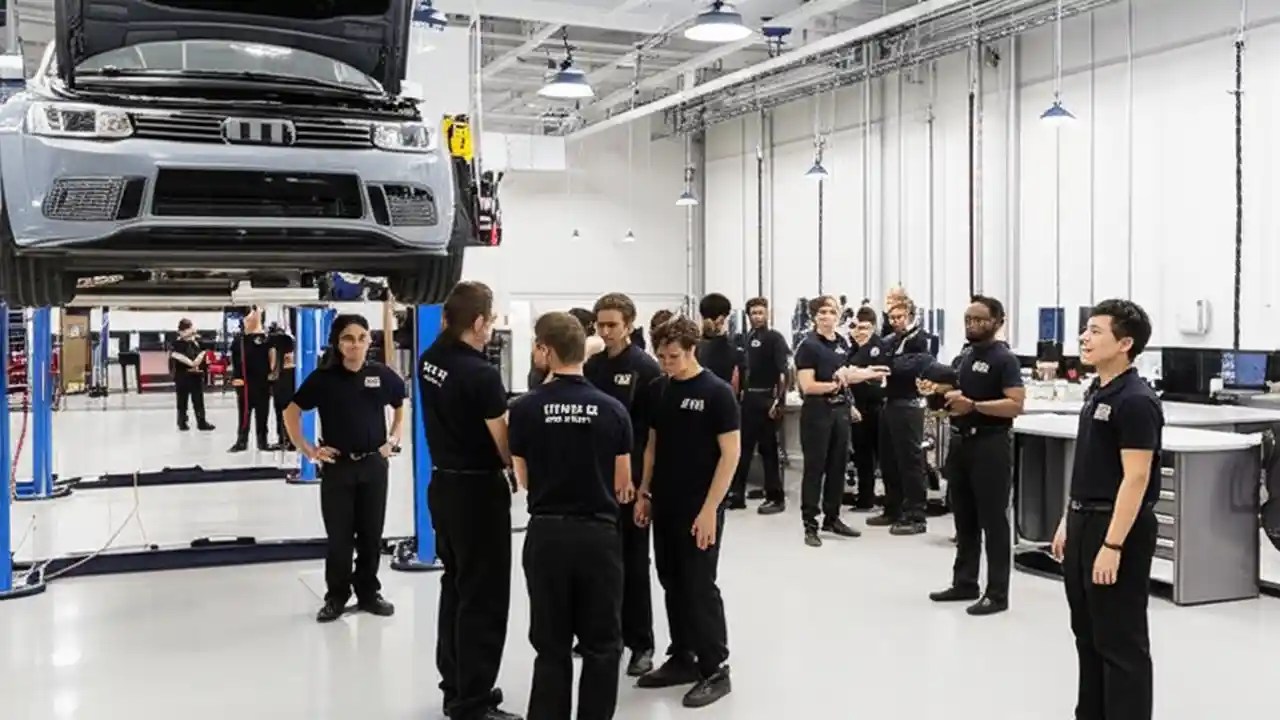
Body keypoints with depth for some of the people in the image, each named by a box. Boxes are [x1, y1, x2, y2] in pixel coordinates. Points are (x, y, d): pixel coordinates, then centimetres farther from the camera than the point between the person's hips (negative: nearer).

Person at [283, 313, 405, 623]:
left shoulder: (382, 375, -4)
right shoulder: (324, 377, -8)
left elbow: (402, 408, 13)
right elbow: (291, 412, 1)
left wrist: (393, 441, 4)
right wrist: (308, 450, -3)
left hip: (374, 464, 1)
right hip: (337, 466, -1)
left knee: (371, 534, 10)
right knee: (339, 536, 6)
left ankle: (369, 593, 24)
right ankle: (336, 597, 19)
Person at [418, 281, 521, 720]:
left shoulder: (430, 359, 1)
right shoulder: (481, 374, -21)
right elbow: (505, 448, -18)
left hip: (443, 484, 9)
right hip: (478, 490, -9)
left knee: (456, 586, 19)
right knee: (483, 598, 0)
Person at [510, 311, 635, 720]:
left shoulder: (524, 409, -7)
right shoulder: (613, 409, -5)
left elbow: (524, 480, 3)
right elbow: (623, 485, 2)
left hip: (547, 533, 0)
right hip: (599, 532, 0)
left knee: (551, 645, 10)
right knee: (602, 643, 12)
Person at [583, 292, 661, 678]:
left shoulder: (645, 368, -9)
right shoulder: (591, 366, 8)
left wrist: (644, 479, -15)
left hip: (632, 478, -5)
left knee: (634, 561, 1)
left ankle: (641, 643, 11)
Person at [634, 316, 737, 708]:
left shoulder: (716, 392, -11)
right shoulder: (657, 389, 6)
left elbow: (730, 453, -13)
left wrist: (709, 509, -17)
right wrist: (644, 492, 10)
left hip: (700, 510, -6)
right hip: (664, 506, 6)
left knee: (700, 589, -1)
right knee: (673, 585, 13)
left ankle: (716, 670, 11)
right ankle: (682, 659, 26)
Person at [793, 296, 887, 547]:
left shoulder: (842, 342, 11)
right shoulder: (808, 345, -9)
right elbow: (807, 386, -15)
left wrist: (867, 374, 8)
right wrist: (836, 384, -19)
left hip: (841, 409, 7)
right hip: (817, 411, -6)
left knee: (838, 465, 12)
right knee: (815, 467, -2)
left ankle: (832, 518, 24)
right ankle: (810, 525, 4)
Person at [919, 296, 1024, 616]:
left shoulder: (1004, 359, -10)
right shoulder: (962, 358, 14)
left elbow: (1016, 405, -20)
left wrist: (974, 406, -28)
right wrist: (936, 391, 3)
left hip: (990, 445, -8)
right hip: (960, 442, 8)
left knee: (993, 520, -3)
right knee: (964, 519, 14)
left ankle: (997, 593, 3)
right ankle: (964, 583, 23)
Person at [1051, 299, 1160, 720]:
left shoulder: (1136, 401, -18)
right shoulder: (1096, 392, 11)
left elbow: (1136, 478, -21)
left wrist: (1112, 545, -23)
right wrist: (1069, 521, 17)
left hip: (1118, 528, -9)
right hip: (1085, 522, 10)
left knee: (1121, 641, 1)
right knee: (1088, 633, 18)